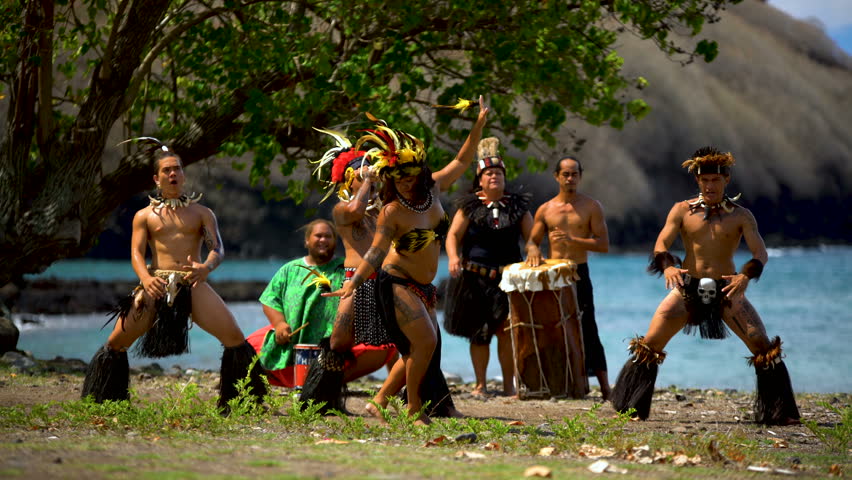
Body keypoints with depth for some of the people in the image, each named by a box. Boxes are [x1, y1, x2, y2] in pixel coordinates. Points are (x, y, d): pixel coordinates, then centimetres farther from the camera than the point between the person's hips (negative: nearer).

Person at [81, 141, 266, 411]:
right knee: (116, 343, -11)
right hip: (156, 285, 0)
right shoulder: (144, 216, 15)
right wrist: (145, 278, -21)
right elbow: (136, 252, 2)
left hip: (193, 285, 0)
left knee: (236, 339, -15)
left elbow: (218, 249, 3)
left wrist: (206, 267, -22)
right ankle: (103, 404, 4)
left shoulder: (202, 213, 15)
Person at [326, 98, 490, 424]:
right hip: (397, 284, -8)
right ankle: (414, 408, -5)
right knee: (425, 340, -18)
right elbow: (376, 251, -27)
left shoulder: (433, 189, -2)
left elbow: (462, 161, 11)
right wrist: (353, 283, -40)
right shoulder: (392, 212, -19)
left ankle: (381, 400, 22)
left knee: (417, 351, 11)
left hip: (423, 286, 8)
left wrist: (480, 124, 7)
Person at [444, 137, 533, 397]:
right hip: (475, 278, 0)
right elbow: (453, 234, 1)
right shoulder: (470, 207, 6)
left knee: (506, 331, -6)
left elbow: (531, 237, 7)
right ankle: (480, 385, 11)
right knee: (479, 333, 3)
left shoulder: (517, 207, 9)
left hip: (508, 278, 0)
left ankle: (509, 385, 2)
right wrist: (453, 257, -17)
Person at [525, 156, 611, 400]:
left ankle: (605, 388, -6)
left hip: (579, 273, -3)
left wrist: (573, 240, -17)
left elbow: (603, 244, -4)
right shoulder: (545, 210, 11)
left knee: (587, 331, -8)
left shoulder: (591, 206, 2)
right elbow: (532, 240, 13)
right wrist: (533, 249, -12)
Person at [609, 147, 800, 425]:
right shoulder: (682, 210, 5)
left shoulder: (741, 215, 3)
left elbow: (760, 252, -7)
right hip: (687, 287, 0)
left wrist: (745, 275, -28)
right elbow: (661, 244, -4)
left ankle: (779, 412, 1)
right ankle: (629, 409, 4)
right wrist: (668, 267, -28)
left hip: (726, 289, 0)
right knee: (649, 345, -8)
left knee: (763, 346, -10)